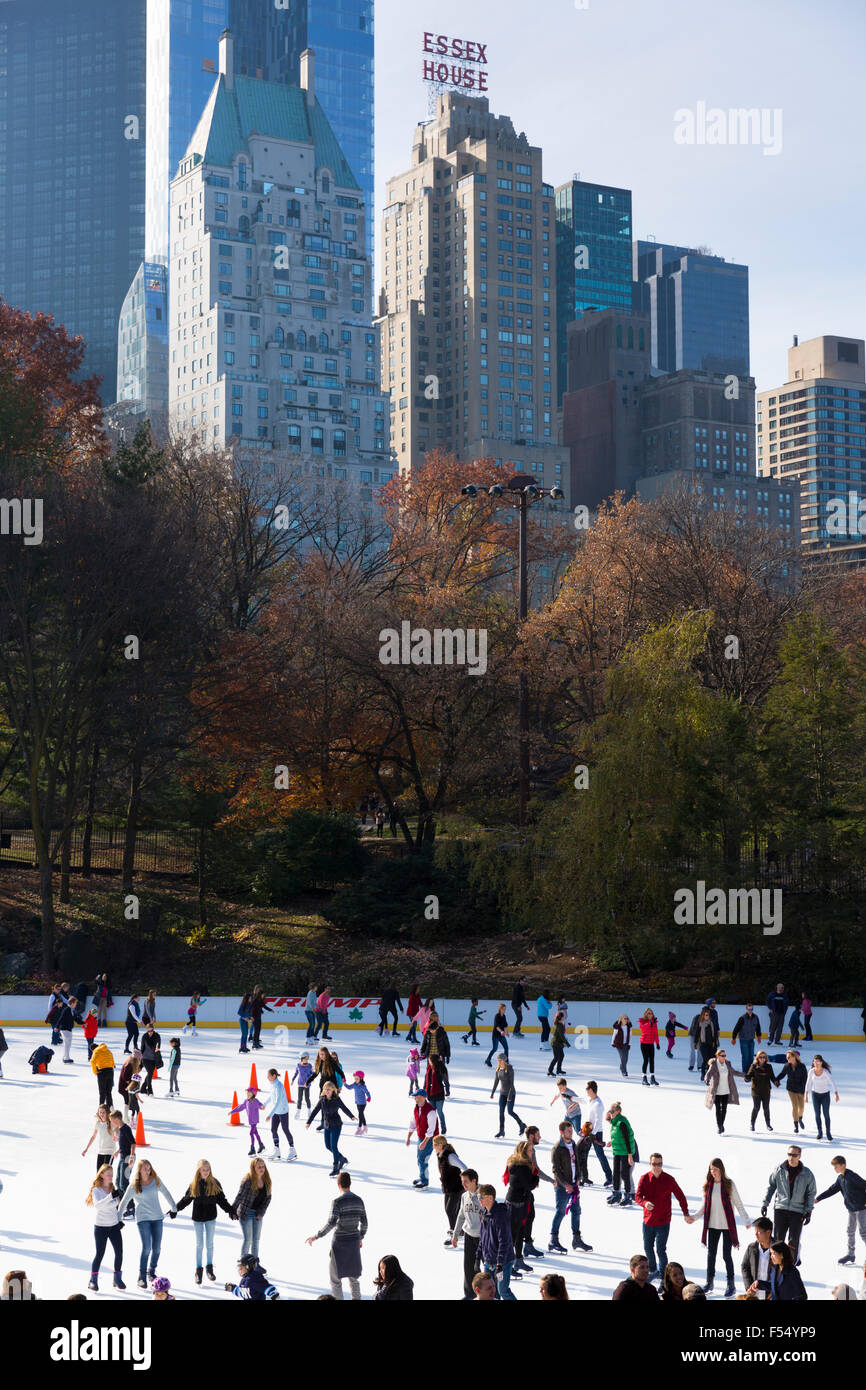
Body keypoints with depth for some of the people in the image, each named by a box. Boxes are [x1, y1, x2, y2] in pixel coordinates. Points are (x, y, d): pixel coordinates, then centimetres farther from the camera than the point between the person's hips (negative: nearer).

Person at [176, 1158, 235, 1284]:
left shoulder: (214, 1183, -4)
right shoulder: (194, 1185, -4)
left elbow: (221, 1199, 3)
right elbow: (186, 1199, 6)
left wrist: (230, 1210, -3)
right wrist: (174, 1209, 4)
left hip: (211, 1218, 0)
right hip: (198, 1218, 0)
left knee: (209, 1244, 7)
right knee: (199, 1244, 5)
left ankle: (209, 1268, 20)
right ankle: (198, 1270, 13)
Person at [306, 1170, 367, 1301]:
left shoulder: (337, 1202, -16)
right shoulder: (358, 1200, 2)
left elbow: (331, 1223, -23)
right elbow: (364, 1222, 9)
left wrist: (316, 1236, -16)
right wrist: (361, 1238, 24)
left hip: (339, 1242, -5)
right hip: (354, 1241, 5)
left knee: (335, 1275, 7)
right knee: (353, 1275, 17)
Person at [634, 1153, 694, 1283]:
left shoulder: (669, 1180, -8)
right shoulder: (644, 1179, -3)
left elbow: (680, 1196, 1)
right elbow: (637, 1196, -9)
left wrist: (686, 1214, -2)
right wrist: (645, 1203, -31)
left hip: (663, 1222, -3)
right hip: (648, 1221, 3)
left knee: (660, 1250, -6)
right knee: (648, 1248, 16)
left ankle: (663, 1276, 8)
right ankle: (653, 1271, 38)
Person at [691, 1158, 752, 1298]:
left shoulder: (729, 1184, -6)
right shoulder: (708, 1185, 3)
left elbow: (738, 1204, -2)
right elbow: (705, 1205, 11)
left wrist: (746, 1220, -10)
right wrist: (693, 1216, -2)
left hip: (727, 1225, -3)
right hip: (713, 1225, 3)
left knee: (726, 1255, -2)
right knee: (711, 1254, 8)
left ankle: (731, 1285, 9)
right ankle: (709, 1283, 20)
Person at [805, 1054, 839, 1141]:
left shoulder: (825, 1072, -20)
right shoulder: (811, 1071, -11)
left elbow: (832, 1082, -27)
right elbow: (808, 1083, 0)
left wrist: (836, 1094, -36)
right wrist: (806, 1094, 0)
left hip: (825, 1094, -2)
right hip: (815, 1094, 2)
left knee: (826, 1114, -4)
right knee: (817, 1114, 2)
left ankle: (828, 1133, 9)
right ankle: (820, 1133, 15)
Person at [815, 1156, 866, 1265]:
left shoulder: (852, 1176, -19)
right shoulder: (840, 1178, 8)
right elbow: (832, 1190, 15)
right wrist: (818, 1198, 13)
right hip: (851, 1209, 9)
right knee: (850, 1232, 12)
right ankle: (850, 1254, 21)